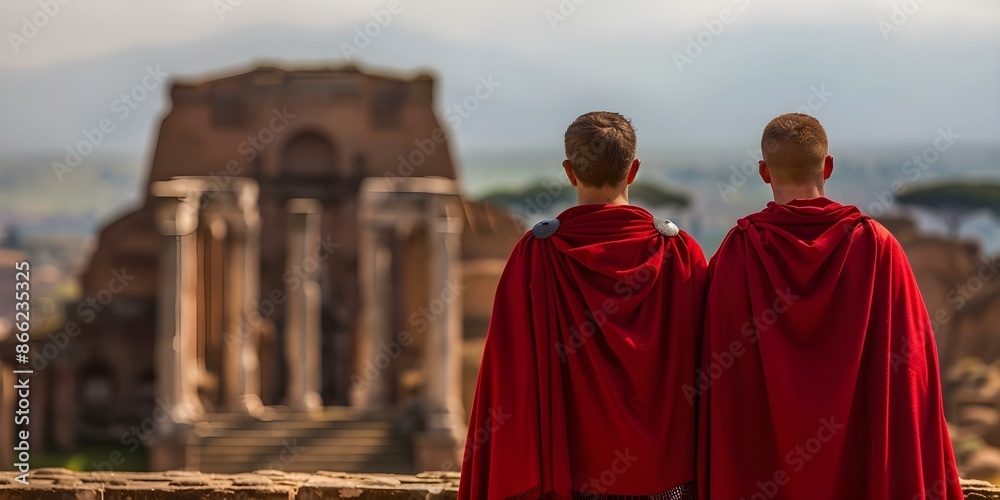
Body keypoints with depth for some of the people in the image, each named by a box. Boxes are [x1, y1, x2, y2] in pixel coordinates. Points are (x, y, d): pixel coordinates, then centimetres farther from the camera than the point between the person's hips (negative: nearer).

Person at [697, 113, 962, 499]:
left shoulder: (738, 252, -9)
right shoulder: (876, 246, -7)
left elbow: (718, 375, -6)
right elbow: (909, 366, -6)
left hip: (757, 458, 0)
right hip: (860, 458, 0)